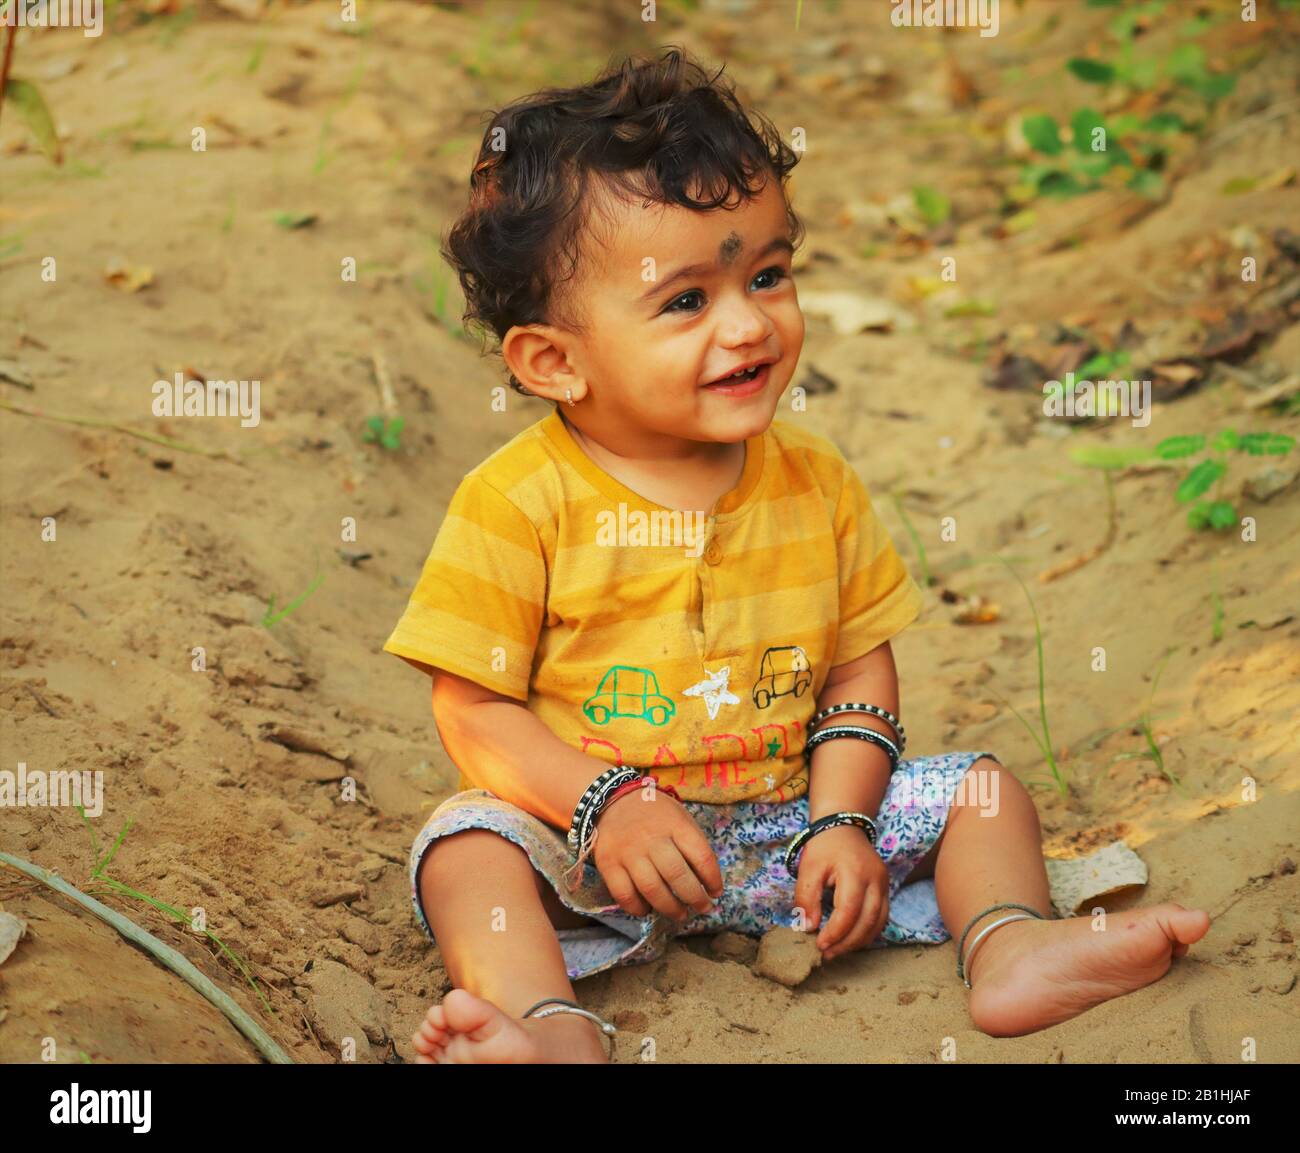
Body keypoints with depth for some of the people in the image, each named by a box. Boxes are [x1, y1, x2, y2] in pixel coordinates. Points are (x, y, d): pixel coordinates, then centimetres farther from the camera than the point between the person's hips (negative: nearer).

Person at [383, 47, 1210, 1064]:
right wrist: (607, 805, -22)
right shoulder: (517, 504, -13)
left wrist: (839, 820, -10)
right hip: (589, 845, -3)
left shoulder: (817, 481, 0)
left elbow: (860, 671, 4)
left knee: (982, 787, -5)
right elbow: (474, 708, -10)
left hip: (783, 823, 4)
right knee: (467, 846, -30)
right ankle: (559, 1032, -48)